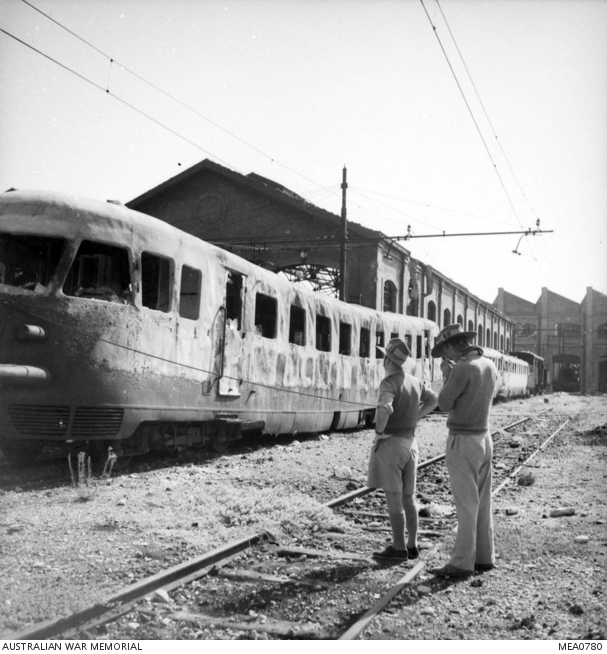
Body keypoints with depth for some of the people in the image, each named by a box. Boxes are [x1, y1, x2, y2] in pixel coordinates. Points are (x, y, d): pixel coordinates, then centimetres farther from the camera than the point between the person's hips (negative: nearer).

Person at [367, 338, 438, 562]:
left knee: (393, 500, -1)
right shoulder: (413, 381, 9)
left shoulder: (388, 383, -17)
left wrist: (378, 432, -19)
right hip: (409, 443, 8)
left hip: (389, 445, -8)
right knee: (408, 498, 13)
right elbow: (433, 400, 25)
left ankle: (398, 549, 5)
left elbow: (384, 409, -36)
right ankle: (411, 546, 19)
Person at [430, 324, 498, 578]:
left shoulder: (463, 368, -20)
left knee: (466, 505, -5)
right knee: (481, 502, 13)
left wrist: (446, 376, 1)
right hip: (483, 438, 8)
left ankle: (462, 563, 0)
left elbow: (444, 404, -12)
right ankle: (483, 557, 18)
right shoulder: (490, 366, 8)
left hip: (463, 442, -8)